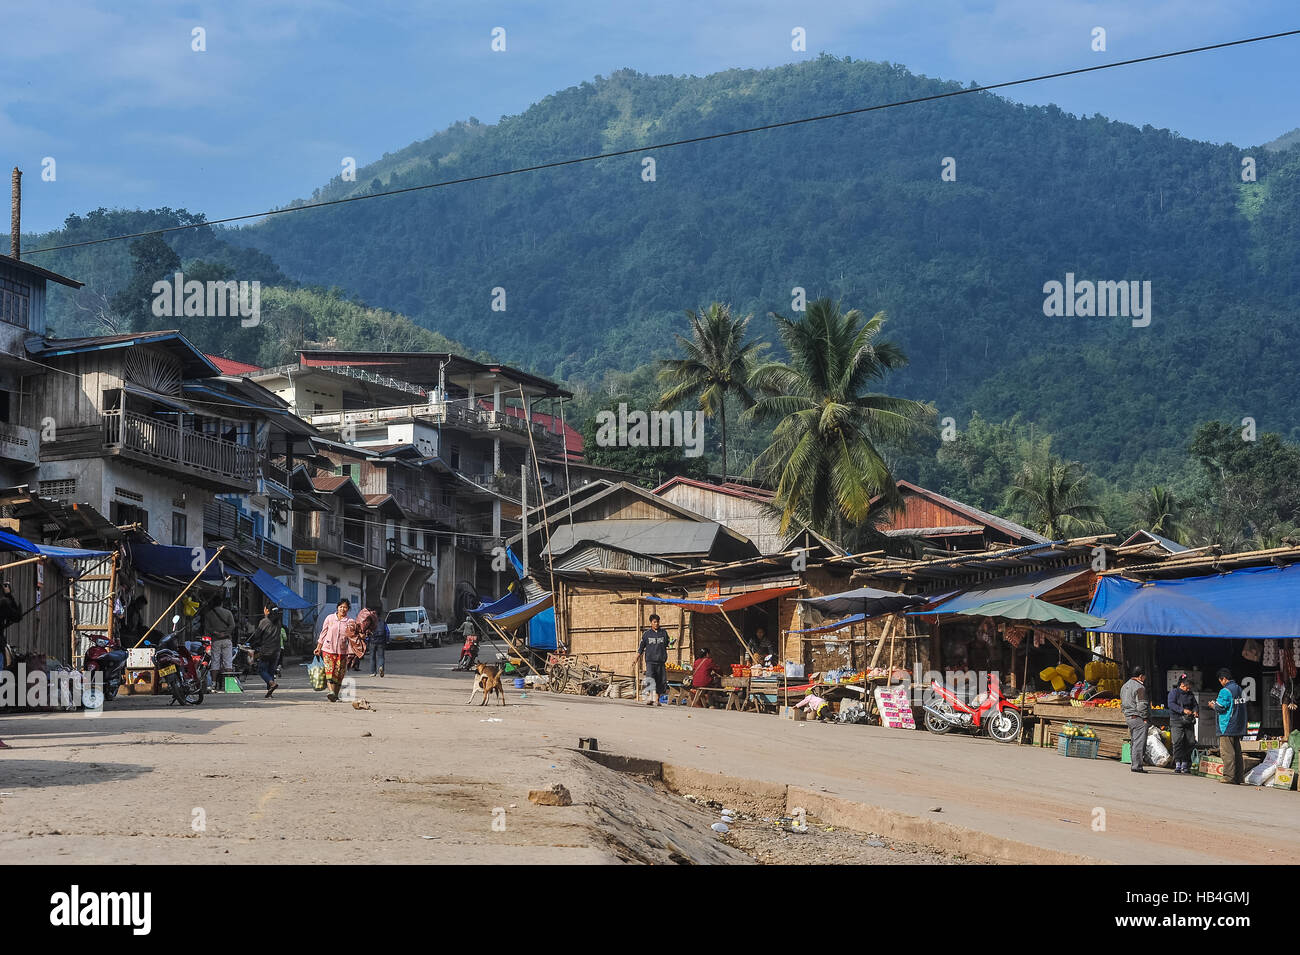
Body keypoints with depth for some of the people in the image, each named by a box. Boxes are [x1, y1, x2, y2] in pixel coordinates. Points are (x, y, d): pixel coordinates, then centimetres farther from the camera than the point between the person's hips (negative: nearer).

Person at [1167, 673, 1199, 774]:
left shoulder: (1190, 694, 16)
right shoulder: (1174, 692, -1)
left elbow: (1195, 705, 19)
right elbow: (1171, 704, -14)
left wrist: (1195, 711, -5)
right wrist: (1183, 710, -25)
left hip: (1188, 722, 5)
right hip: (1176, 721, -5)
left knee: (1188, 743, -1)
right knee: (1178, 742, -16)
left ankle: (1185, 765, 6)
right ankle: (1178, 764, -15)